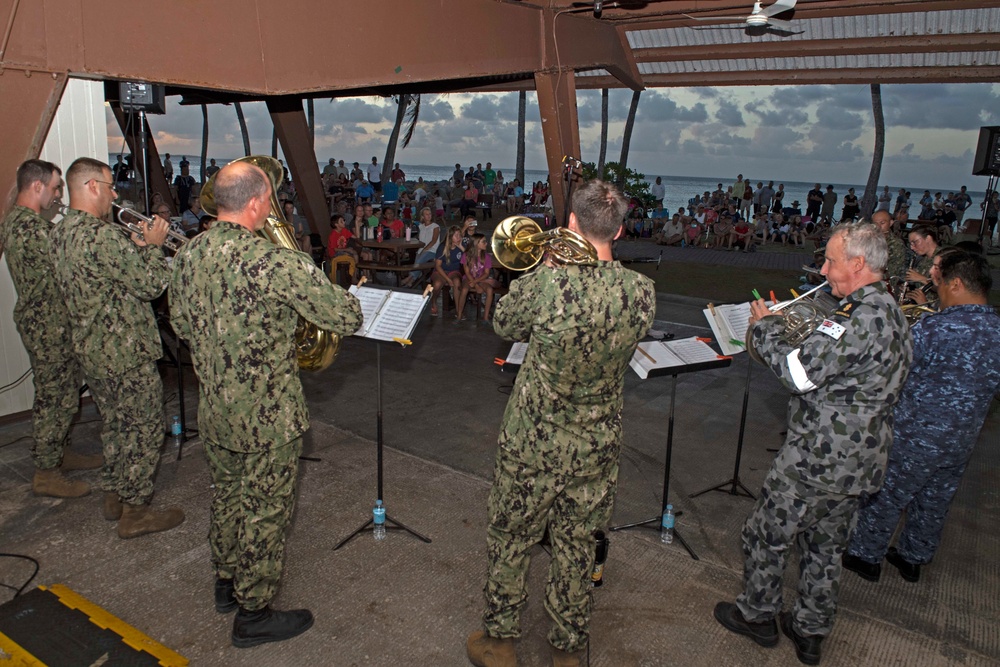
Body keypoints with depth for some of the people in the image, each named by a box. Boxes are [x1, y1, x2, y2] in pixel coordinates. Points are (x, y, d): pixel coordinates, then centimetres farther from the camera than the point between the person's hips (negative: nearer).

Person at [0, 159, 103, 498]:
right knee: (55, 397, -1)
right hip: (48, 326, -10)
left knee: (61, 393, 20)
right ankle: (46, 473, 10)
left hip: (40, 320, 10)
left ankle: (61, 452, 34)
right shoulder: (32, 226, -23)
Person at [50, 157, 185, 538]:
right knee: (144, 431, 4)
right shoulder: (103, 236, -24)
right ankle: (135, 513, 15)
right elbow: (152, 284, -22)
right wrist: (153, 245, -7)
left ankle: (114, 497, 36)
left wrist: (136, 248, 6)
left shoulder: (60, 233, 8)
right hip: (125, 353, -9)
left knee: (116, 425, 23)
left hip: (90, 350, 10)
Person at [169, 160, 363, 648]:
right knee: (265, 511, 10)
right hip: (268, 416, -7)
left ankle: (226, 583, 45)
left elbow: (181, 325, 12)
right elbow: (347, 318, -23)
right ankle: (253, 614, 25)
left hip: (213, 411, 7)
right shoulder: (274, 263, -25)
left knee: (226, 496, 25)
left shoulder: (187, 256, -2)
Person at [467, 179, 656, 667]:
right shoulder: (642, 292, -13)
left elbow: (504, 326, -4)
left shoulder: (548, 282, -24)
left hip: (532, 441, -3)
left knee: (511, 540, 19)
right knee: (576, 545, 21)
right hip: (597, 444, 3)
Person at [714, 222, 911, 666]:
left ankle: (757, 615, 29)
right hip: (856, 462, 9)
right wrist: (779, 326, 6)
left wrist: (765, 327, -13)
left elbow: (798, 372, -28)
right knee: (825, 547, 22)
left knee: (766, 535, 11)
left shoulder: (861, 319, -26)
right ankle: (810, 630, 37)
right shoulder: (890, 313, 7)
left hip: (815, 461, -9)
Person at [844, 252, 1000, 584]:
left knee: (884, 499, 13)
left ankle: (865, 556, 29)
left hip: (916, 439, -6)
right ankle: (913, 557, 41)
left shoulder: (933, 328, -27)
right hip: (963, 442, 7)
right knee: (934, 503, 23)